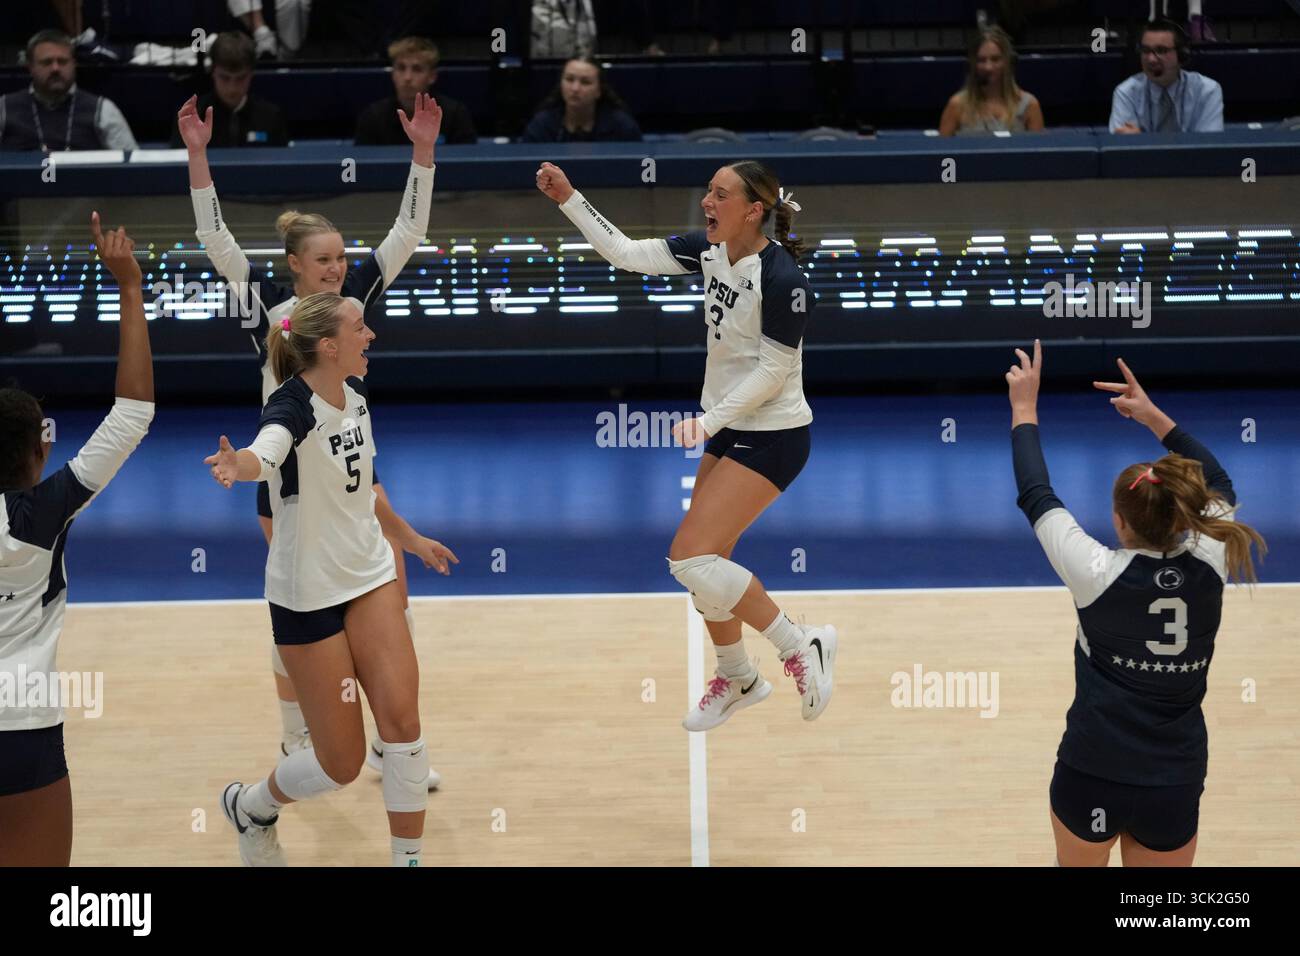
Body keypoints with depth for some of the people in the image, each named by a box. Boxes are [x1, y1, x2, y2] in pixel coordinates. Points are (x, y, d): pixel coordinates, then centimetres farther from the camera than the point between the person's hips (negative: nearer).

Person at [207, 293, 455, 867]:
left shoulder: (356, 394, 0)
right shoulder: (293, 405, -23)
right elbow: (266, 453, -48)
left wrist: (410, 538, 28)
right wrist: (238, 465, -71)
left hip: (369, 575, 6)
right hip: (307, 595, -6)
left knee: (401, 719, -9)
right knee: (342, 762, 1)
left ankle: (408, 860, 3)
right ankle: (248, 807, 31)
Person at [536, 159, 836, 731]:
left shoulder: (781, 278, -24)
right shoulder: (708, 251, -2)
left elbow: (773, 371, -20)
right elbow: (625, 253, 2)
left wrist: (709, 420, -22)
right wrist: (569, 200, -4)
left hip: (771, 437, -8)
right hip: (726, 430, 8)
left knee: (690, 558, -15)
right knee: (704, 563, 11)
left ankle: (802, 647, -2)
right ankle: (736, 678, 32)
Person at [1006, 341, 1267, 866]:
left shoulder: (1099, 574, -15)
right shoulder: (1210, 567, -7)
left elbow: (1036, 496, -1)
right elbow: (1219, 486, 14)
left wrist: (1024, 409, 10)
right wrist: (1154, 417, 16)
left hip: (1091, 778, -2)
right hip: (1175, 787, 2)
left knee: (1078, 863, 23)